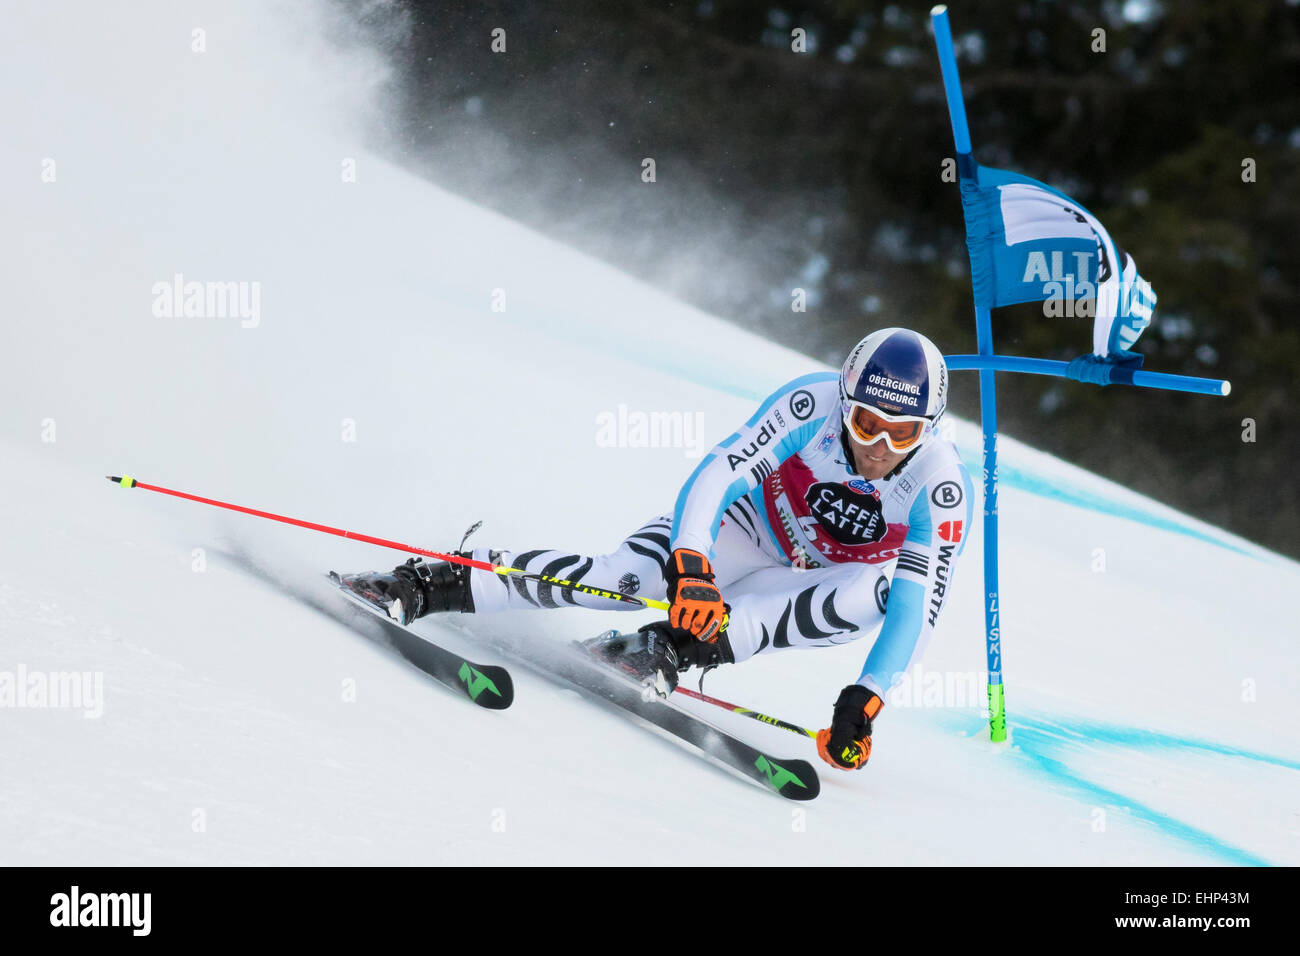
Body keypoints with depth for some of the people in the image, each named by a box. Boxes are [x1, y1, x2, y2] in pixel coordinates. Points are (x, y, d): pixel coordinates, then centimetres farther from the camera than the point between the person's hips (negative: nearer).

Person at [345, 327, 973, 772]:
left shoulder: (942, 488, -28)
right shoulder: (812, 404, -27)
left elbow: (918, 605, -31)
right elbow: (718, 471, -32)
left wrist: (866, 699, -43)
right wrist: (689, 567, -48)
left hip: (813, 586, 1)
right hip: (746, 525, -1)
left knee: (875, 595, -35)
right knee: (626, 577, -28)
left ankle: (671, 649, -35)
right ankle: (433, 584, -19)